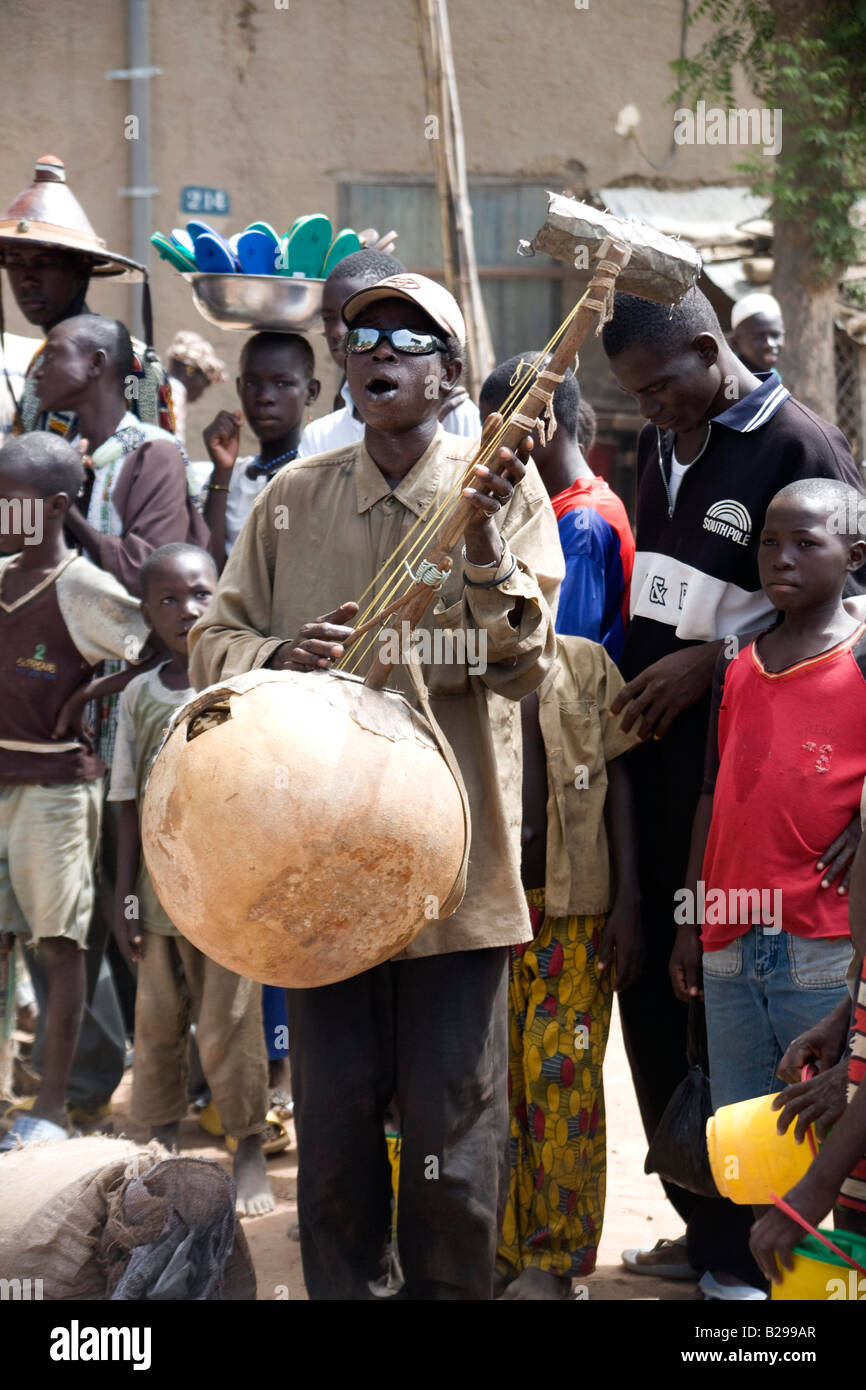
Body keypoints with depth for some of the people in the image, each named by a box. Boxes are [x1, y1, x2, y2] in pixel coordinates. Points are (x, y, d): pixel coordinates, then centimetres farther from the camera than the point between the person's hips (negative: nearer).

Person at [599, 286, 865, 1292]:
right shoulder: (660, 447, 13)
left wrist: (708, 661, -15)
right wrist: (635, 667, 8)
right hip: (654, 762, 7)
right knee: (652, 990, 9)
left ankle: (747, 1242, 10)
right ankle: (706, 1223, 21)